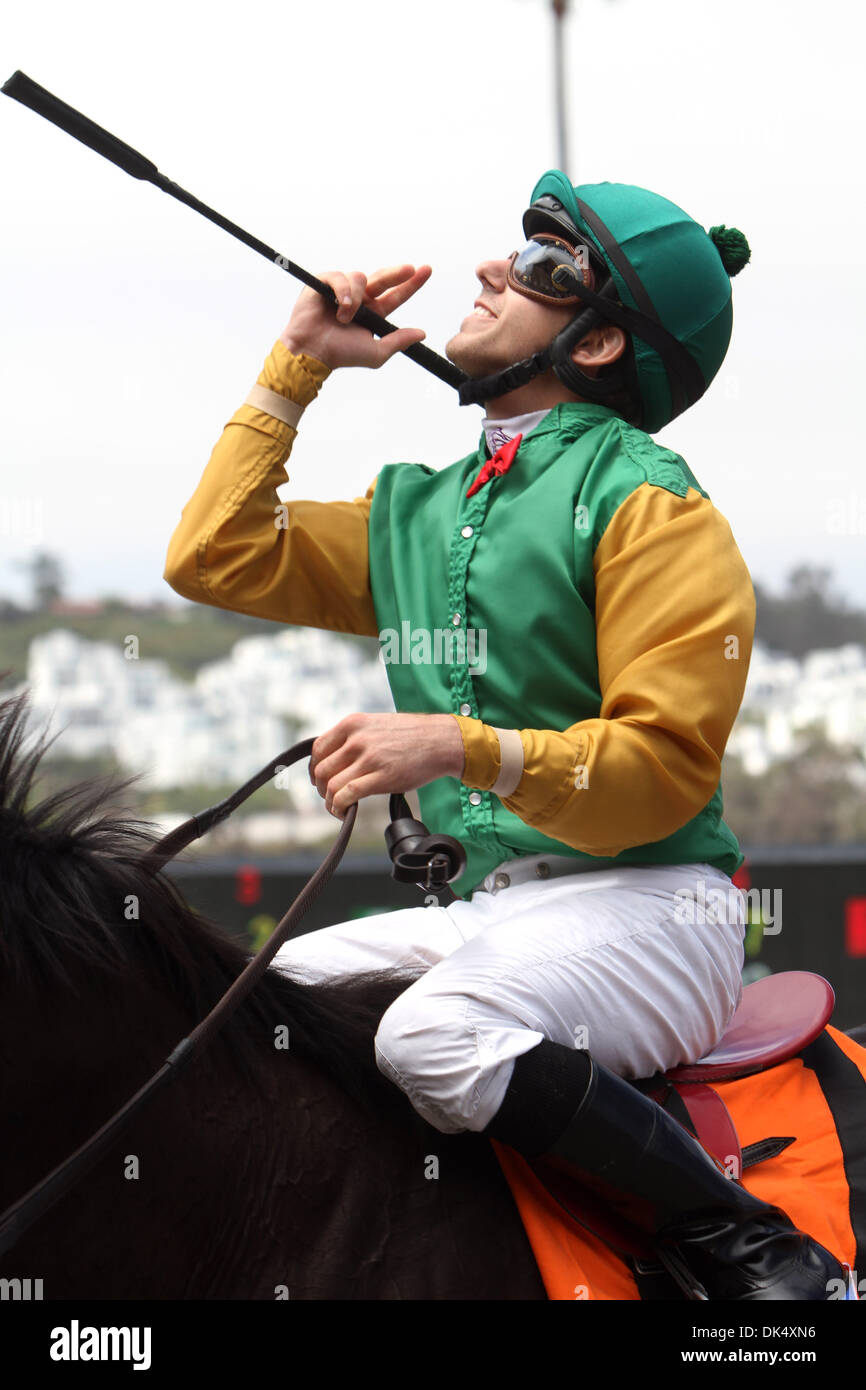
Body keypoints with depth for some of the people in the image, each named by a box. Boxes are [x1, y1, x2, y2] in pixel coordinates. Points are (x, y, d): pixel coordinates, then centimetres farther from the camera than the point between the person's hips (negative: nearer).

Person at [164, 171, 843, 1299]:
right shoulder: (416, 510, 17)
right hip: (483, 910, 8)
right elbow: (216, 558, 18)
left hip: (646, 908, -8)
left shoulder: (647, 502, -7)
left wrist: (463, 749, -30)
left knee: (435, 1035, -34)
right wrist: (298, 364, 17)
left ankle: (748, 1242, -23)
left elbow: (666, 762, -16)